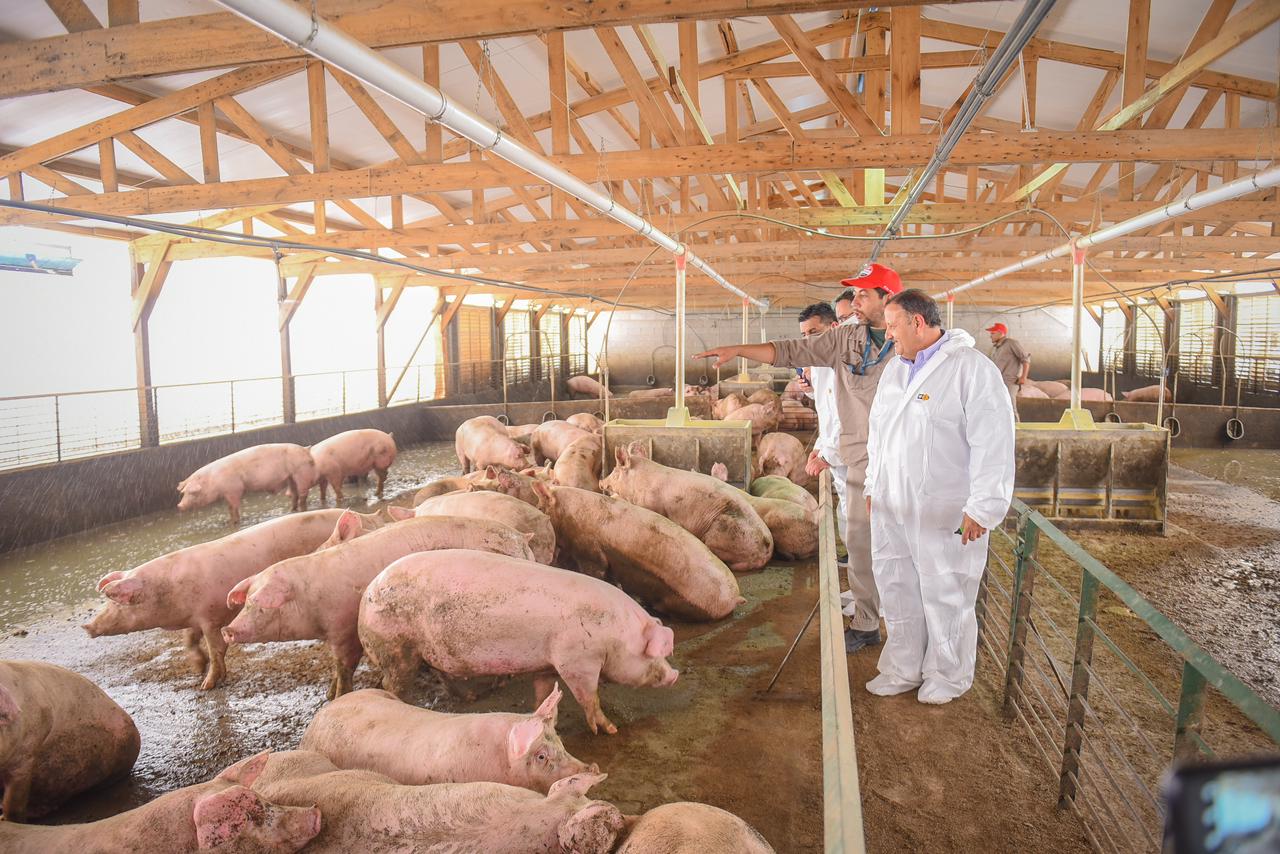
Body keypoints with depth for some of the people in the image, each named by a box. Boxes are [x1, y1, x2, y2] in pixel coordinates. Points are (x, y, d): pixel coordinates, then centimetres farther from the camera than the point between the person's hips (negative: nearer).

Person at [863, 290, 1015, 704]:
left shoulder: (972, 368, -13)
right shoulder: (895, 369, 12)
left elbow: (993, 444, -16)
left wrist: (982, 508, -16)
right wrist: (873, 486, 20)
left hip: (944, 513, -7)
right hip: (891, 507, 7)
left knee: (944, 594, 7)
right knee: (897, 590, 15)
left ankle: (947, 675, 27)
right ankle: (904, 669, 32)